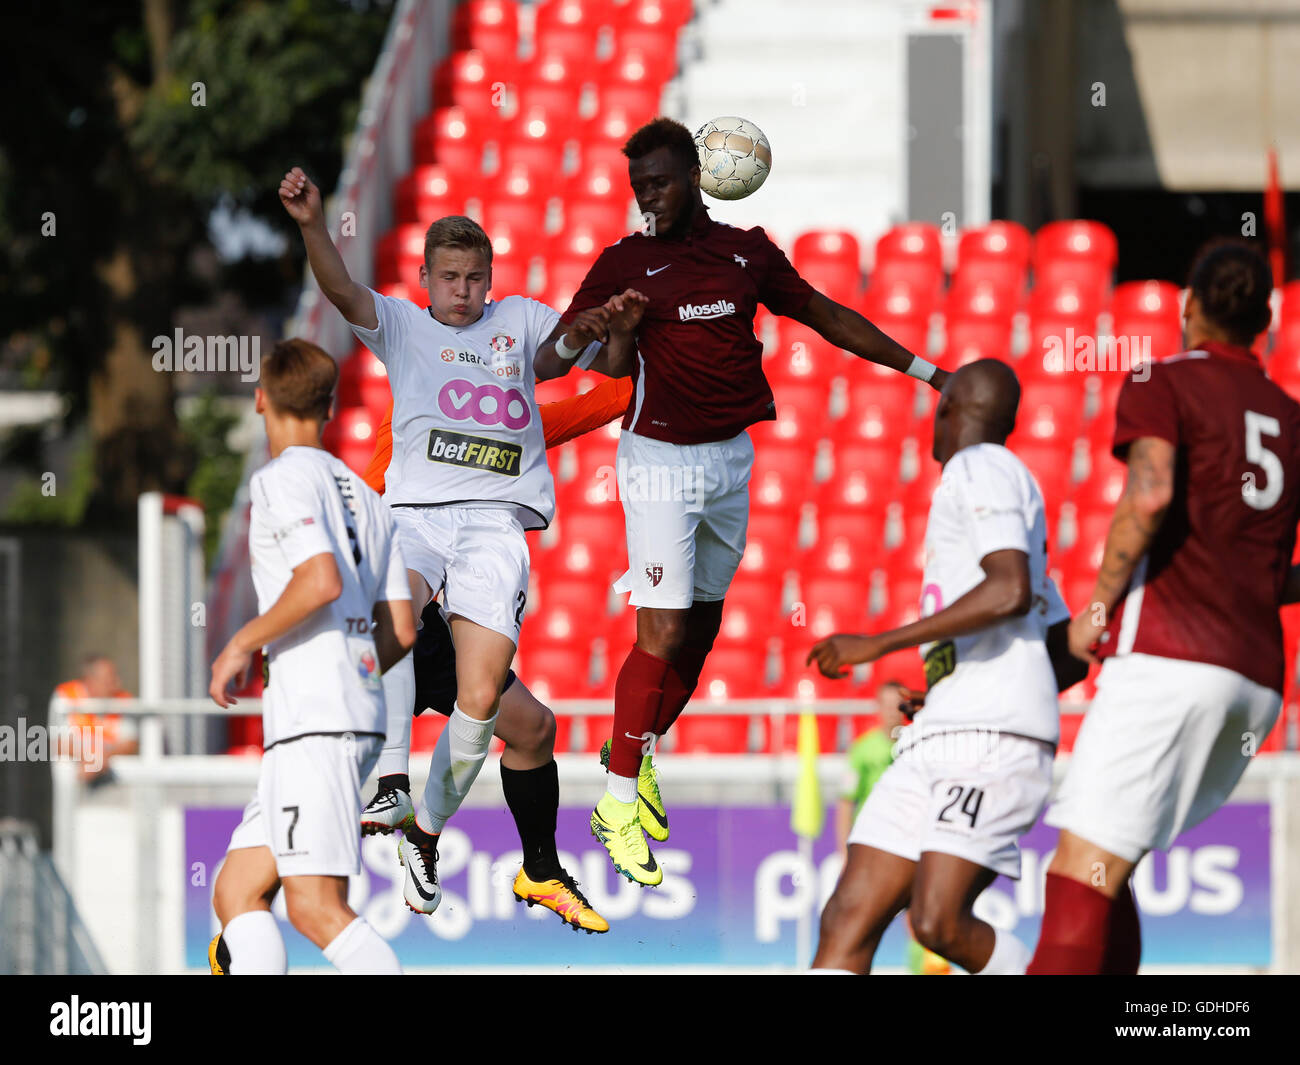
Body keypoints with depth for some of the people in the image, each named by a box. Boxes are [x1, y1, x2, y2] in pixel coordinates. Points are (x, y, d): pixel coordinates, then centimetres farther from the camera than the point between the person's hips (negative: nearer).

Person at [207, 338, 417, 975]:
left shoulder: (281, 479, -5)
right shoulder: (364, 497, 21)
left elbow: (321, 582, -20)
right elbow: (401, 631, 19)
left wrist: (242, 644, -9)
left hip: (312, 719, -9)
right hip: (360, 716, 9)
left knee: (316, 906, -15)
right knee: (236, 893, 8)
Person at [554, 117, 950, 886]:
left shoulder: (748, 252, 6)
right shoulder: (626, 264, -5)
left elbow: (828, 317, 16)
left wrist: (925, 371, 18)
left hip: (732, 457, 5)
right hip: (661, 460, -5)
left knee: (702, 627, 11)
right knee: (664, 635, -11)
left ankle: (638, 753, 32)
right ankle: (619, 805, -2)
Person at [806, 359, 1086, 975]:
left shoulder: (981, 470, -1)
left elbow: (1012, 593, -20)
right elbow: (1070, 660, 30)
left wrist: (879, 644, -15)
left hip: (995, 740, -10)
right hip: (936, 741, 10)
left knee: (937, 922, -23)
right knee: (847, 921, -3)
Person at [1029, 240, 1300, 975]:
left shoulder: (1162, 386, 3)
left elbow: (1151, 496, -17)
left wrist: (1099, 604, -7)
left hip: (1168, 656, -7)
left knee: (1079, 879, -15)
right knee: (1103, 871, 17)